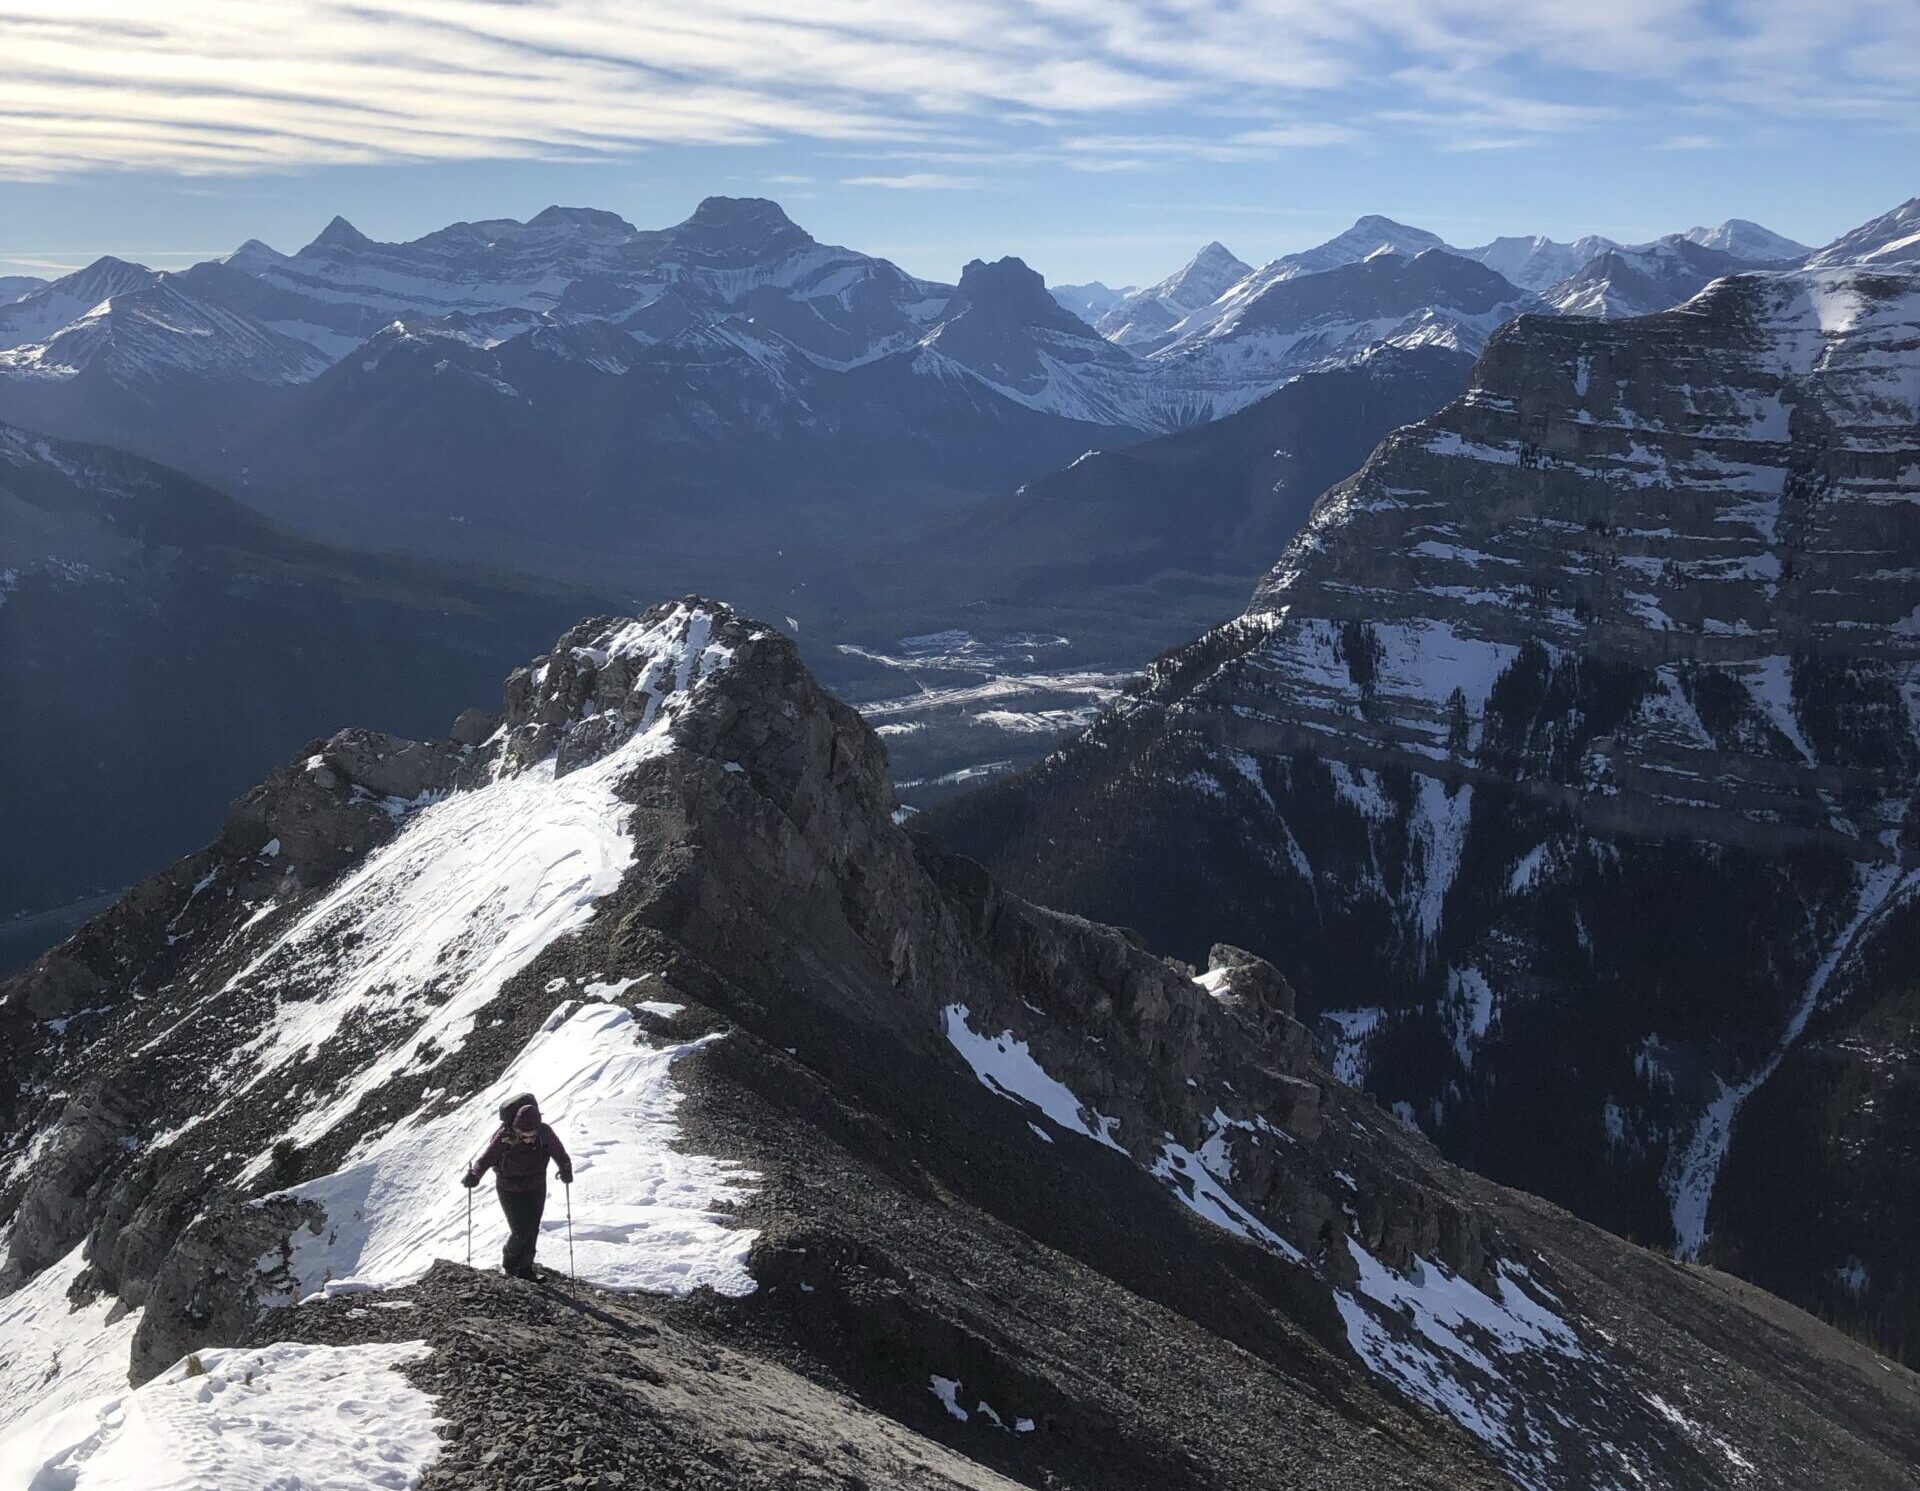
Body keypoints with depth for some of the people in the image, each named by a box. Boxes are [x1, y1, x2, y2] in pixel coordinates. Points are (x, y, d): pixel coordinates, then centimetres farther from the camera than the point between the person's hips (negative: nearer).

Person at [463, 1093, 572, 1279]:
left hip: (536, 1188, 3)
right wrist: (474, 1175, -33)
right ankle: (508, 1264, 23)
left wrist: (566, 1170, -19)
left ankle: (525, 1268, 30)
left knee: (532, 1229, 9)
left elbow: (559, 1152, -7)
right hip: (510, 1190, -3)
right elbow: (487, 1158, -20)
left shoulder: (545, 1134, -21)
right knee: (520, 1231, -6)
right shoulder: (504, 1137, -28)